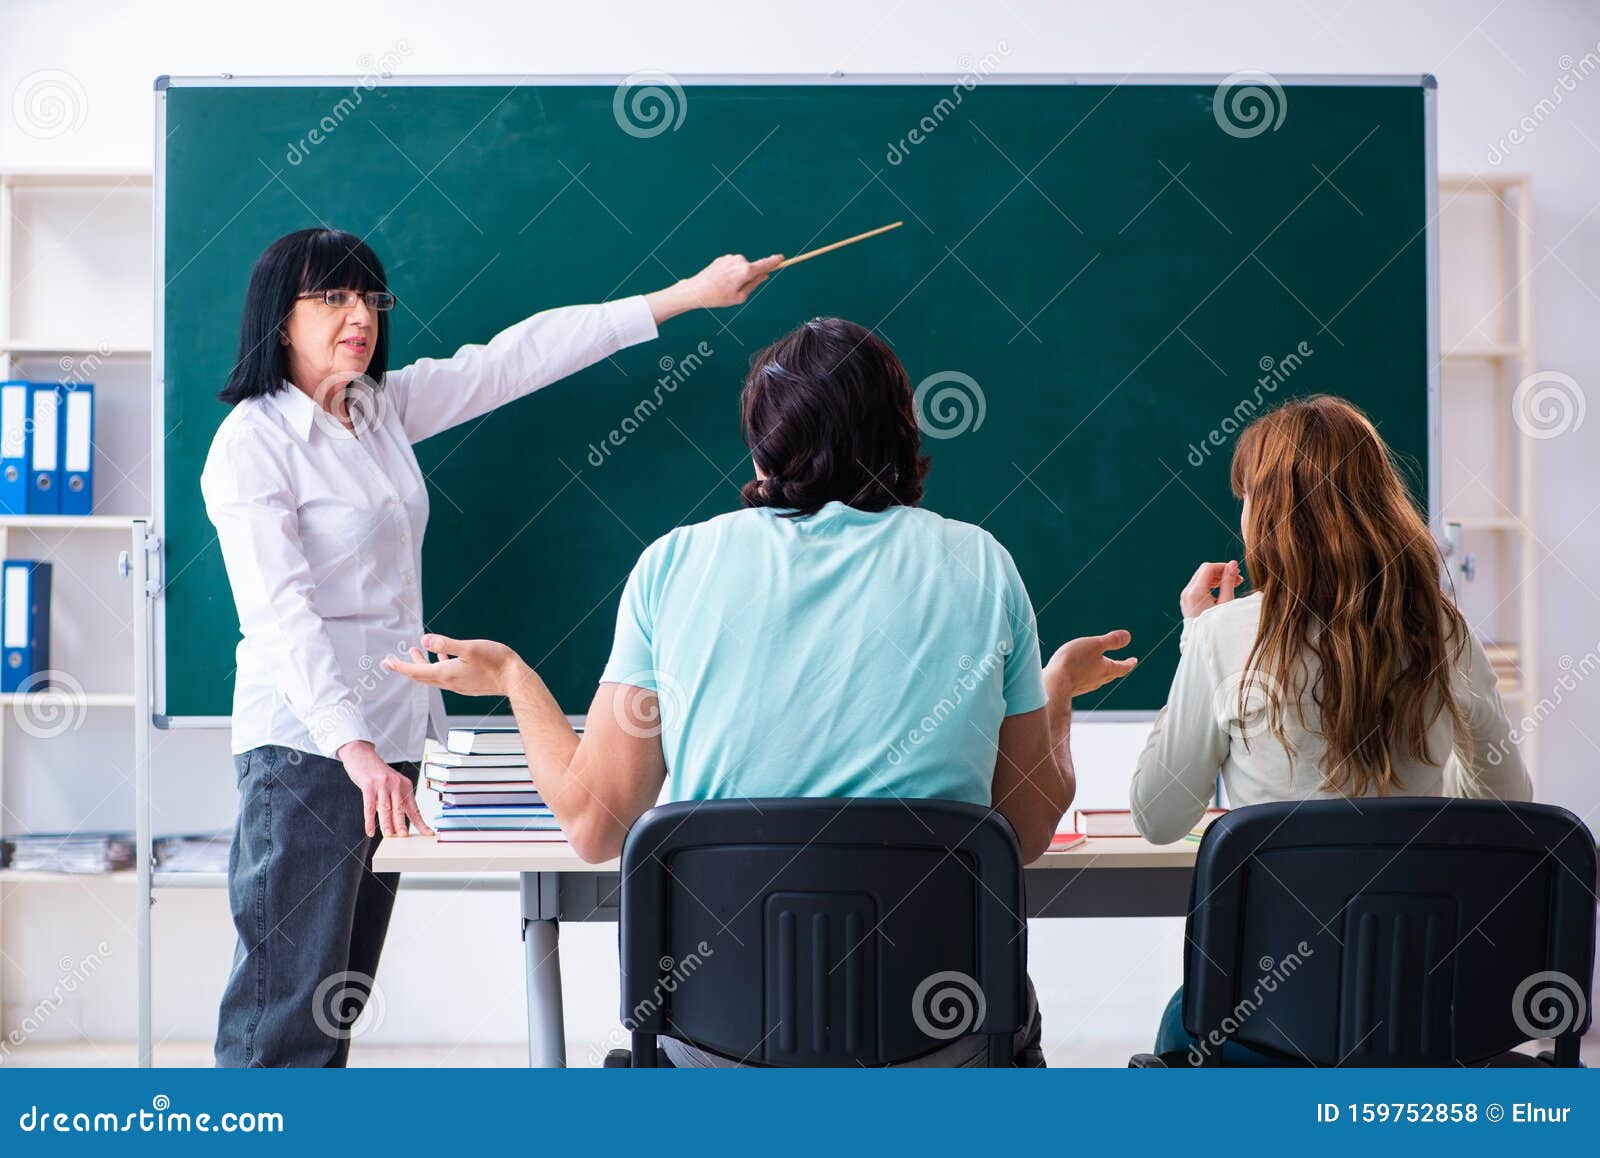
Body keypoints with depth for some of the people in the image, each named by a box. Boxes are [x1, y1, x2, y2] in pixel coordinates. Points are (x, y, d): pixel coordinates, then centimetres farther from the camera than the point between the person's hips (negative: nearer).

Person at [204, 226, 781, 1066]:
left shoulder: (383, 408, 11)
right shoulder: (251, 444, -10)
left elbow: (518, 357, 12)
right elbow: (278, 613, -20)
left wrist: (686, 295, 11)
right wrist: (353, 748, -30)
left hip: (390, 732, 8)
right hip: (306, 741, -8)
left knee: (343, 990, 10)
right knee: (289, 993, -8)